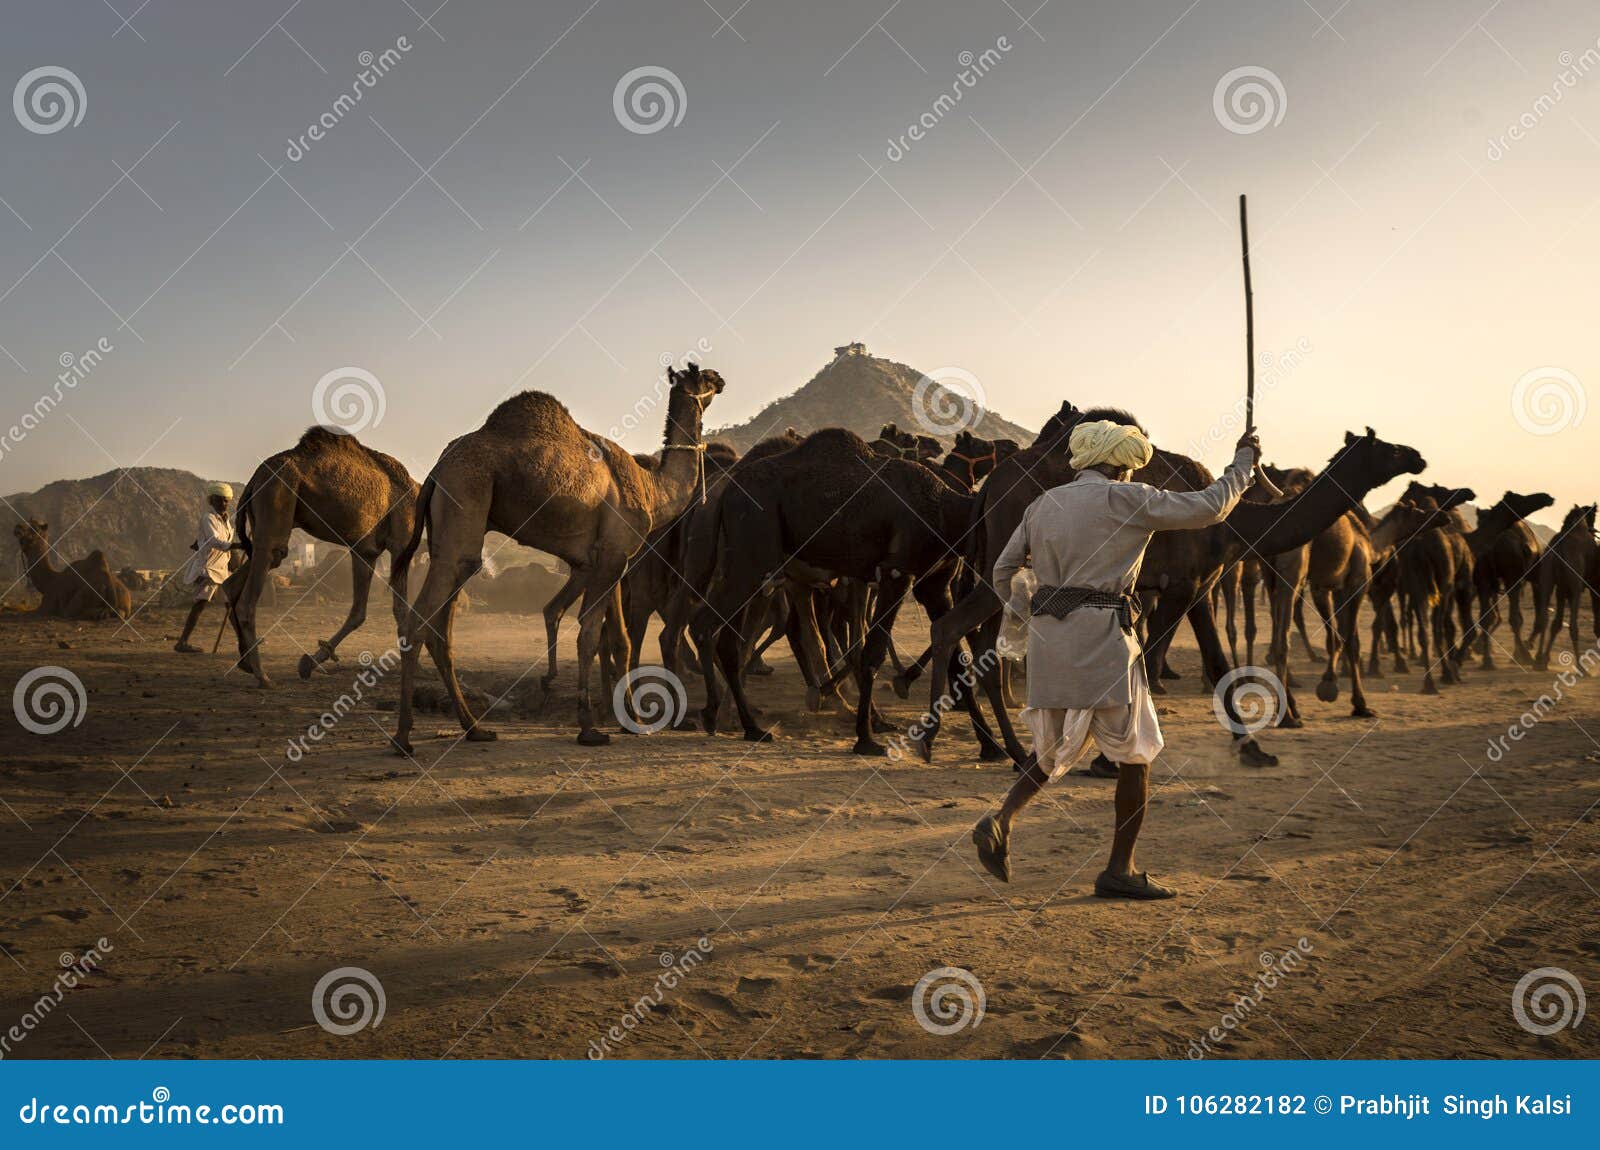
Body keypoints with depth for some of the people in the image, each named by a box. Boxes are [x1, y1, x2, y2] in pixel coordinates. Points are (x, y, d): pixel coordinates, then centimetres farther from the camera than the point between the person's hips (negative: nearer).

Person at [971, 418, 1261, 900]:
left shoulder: (1042, 506, 14)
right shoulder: (1124, 499, -3)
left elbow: (1003, 571, 15)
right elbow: (1208, 508, -2)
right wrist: (1243, 462, 13)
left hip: (1047, 639, 6)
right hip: (1102, 637, -6)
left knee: (1057, 748, 20)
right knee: (1136, 753, 7)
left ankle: (1000, 819, -2)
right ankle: (1119, 870, 9)